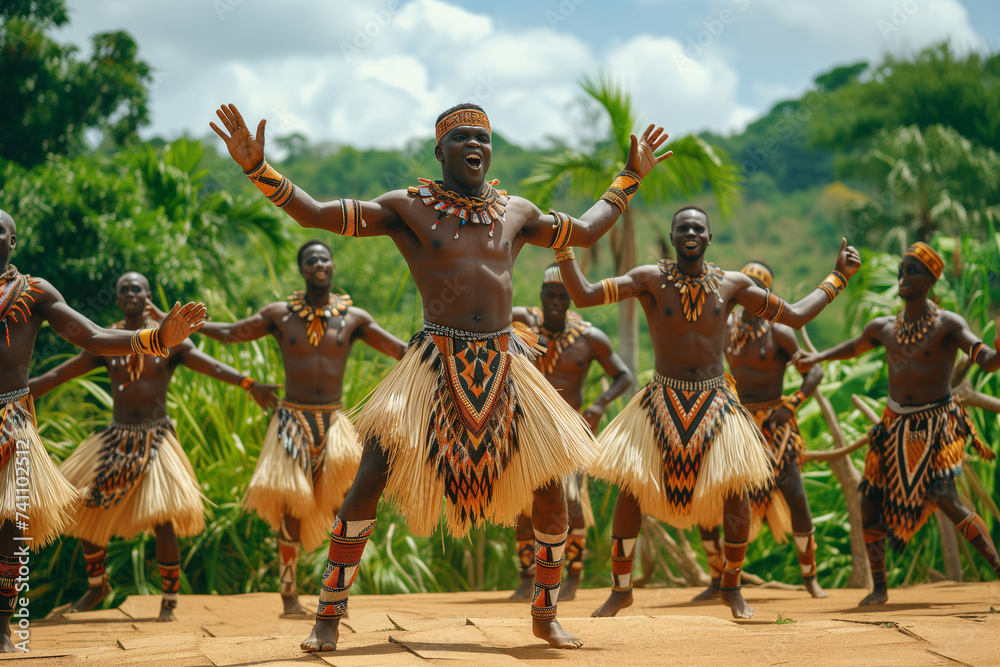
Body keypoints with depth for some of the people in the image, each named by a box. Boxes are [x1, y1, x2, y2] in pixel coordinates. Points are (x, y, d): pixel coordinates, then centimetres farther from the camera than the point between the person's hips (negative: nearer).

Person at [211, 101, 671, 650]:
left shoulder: (516, 212, 14)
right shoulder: (407, 208, 3)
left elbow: (586, 230, 30)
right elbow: (313, 213, -2)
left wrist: (630, 177, 32)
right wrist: (257, 168, -14)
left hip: (505, 366, 4)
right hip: (437, 366, -3)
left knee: (551, 492, 2)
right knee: (371, 480, -14)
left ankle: (545, 615, 22)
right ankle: (328, 617, -2)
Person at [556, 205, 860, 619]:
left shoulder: (732, 284, 4)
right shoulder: (650, 279, -4)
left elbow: (796, 316, 11)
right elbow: (584, 295, -12)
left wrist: (839, 276, 10)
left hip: (716, 402, 2)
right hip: (663, 401, -1)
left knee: (737, 491, -9)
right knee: (630, 487, -9)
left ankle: (731, 586, 15)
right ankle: (620, 588, 10)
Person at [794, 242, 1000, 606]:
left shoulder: (947, 324, -10)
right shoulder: (883, 328, 6)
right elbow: (855, 347, 29)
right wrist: (818, 357, 15)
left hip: (935, 425, -6)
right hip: (895, 426, 6)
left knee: (945, 499, -24)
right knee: (870, 505, 5)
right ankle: (879, 587, 19)